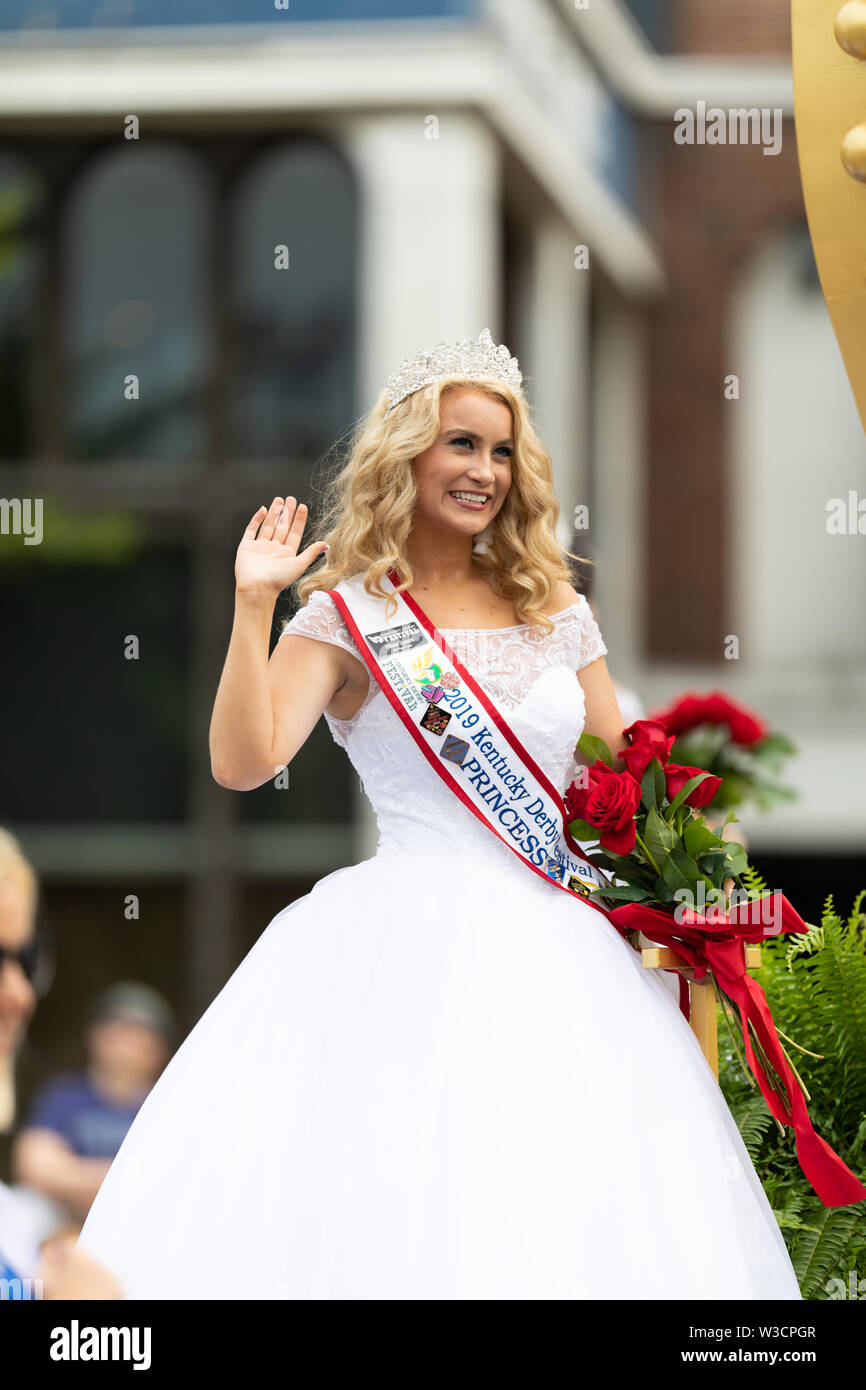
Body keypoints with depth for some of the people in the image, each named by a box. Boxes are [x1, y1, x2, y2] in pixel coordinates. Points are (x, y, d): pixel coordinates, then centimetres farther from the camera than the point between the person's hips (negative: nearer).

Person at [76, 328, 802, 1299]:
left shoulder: (555, 615, 15)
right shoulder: (350, 617, 2)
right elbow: (243, 762, -12)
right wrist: (253, 605, -17)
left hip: (562, 957, 4)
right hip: (413, 949, -4)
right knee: (398, 1207, -11)